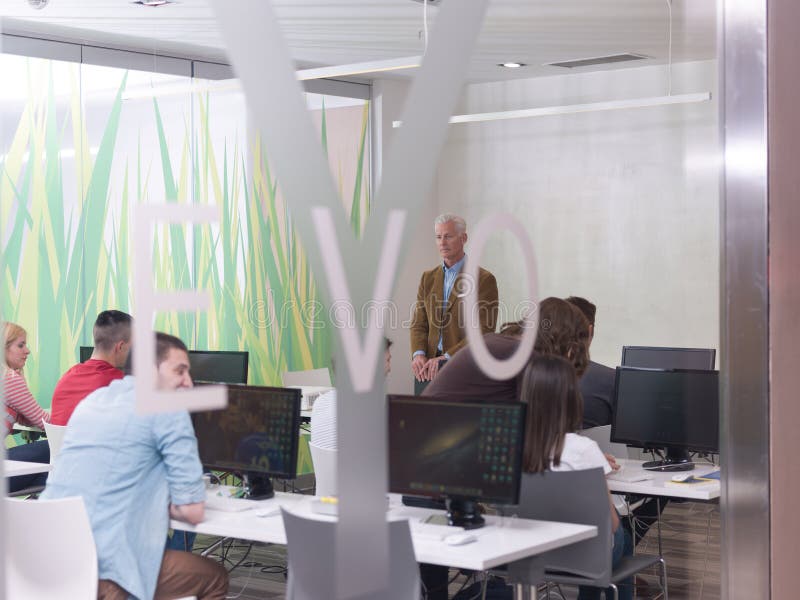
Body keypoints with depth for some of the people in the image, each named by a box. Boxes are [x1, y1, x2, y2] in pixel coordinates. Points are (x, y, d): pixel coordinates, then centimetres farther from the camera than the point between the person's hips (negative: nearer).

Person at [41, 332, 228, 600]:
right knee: (215, 577, 16)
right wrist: (155, 498, 10)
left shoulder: (91, 400, 17)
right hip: (103, 568, -8)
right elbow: (192, 511, -7)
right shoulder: (167, 410, -4)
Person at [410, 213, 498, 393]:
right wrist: (418, 354, -7)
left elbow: (483, 331, -8)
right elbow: (419, 323, 13)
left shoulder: (484, 279, -2)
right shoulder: (428, 278, 15)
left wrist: (447, 357, -16)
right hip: (429, 368, 4)